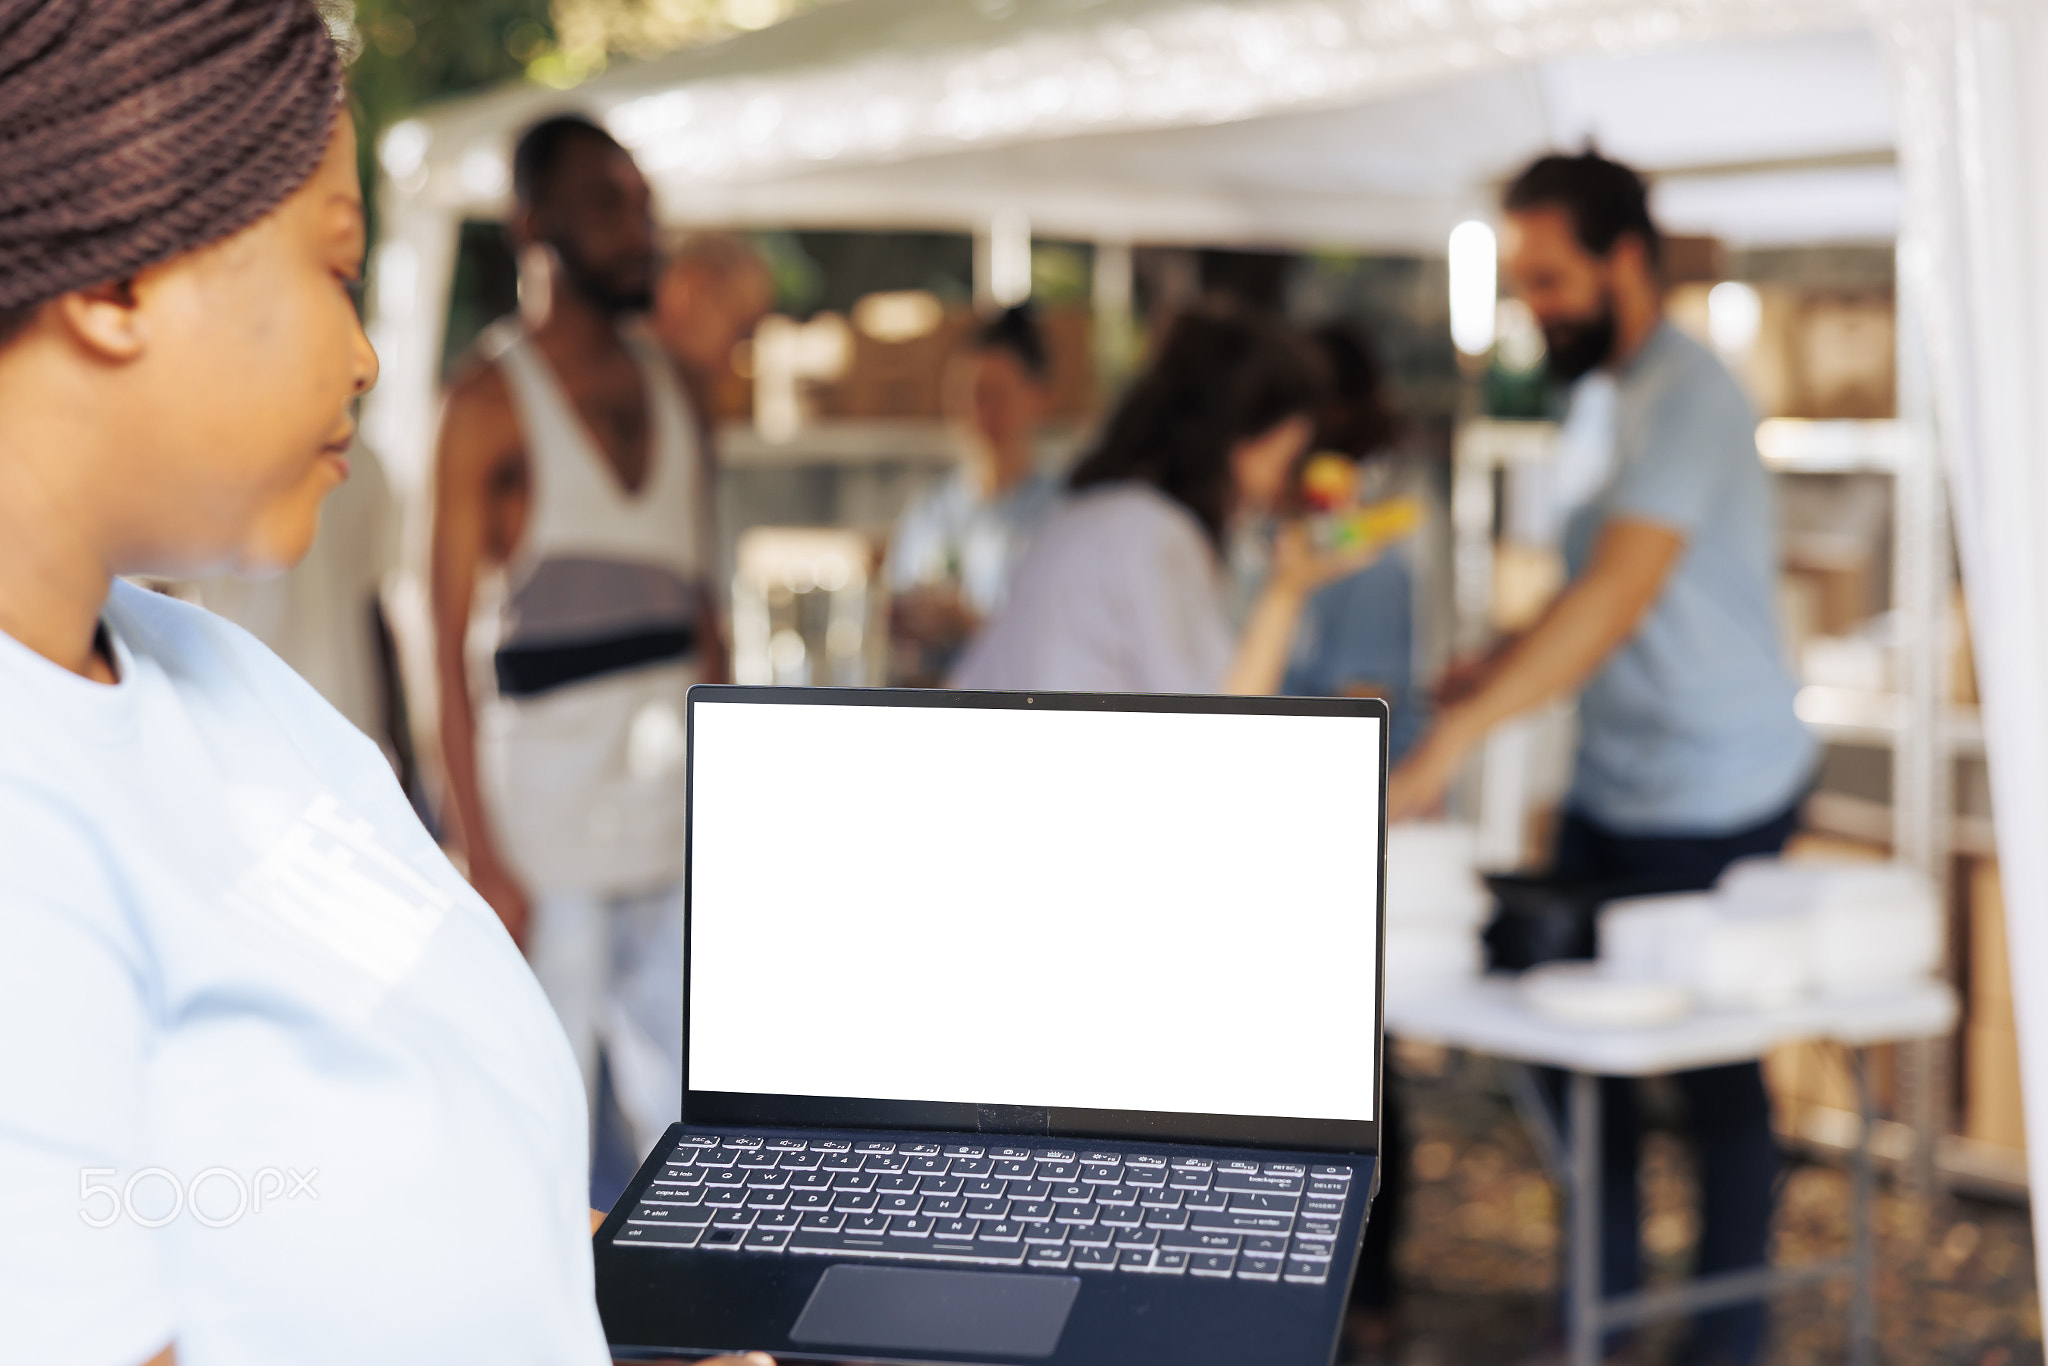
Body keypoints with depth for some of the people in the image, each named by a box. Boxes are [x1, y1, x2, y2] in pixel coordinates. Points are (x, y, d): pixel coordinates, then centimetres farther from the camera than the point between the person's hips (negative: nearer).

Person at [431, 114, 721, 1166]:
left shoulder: (670, 390, 13)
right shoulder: (492, 399, -5)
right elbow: (447, 642, -8)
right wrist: (481, 855, -13)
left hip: (680, 838, 6)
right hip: (550, 832, -6)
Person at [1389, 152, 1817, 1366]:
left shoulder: (1686, 397, -19)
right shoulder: (1619, 390, 10)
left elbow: (1619, 594, -31)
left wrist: (1453, 739, -36)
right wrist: (1503, 669, 3)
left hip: (1718, 796, -8)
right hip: (1615, 788, 8)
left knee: (1716, 1065, 3)